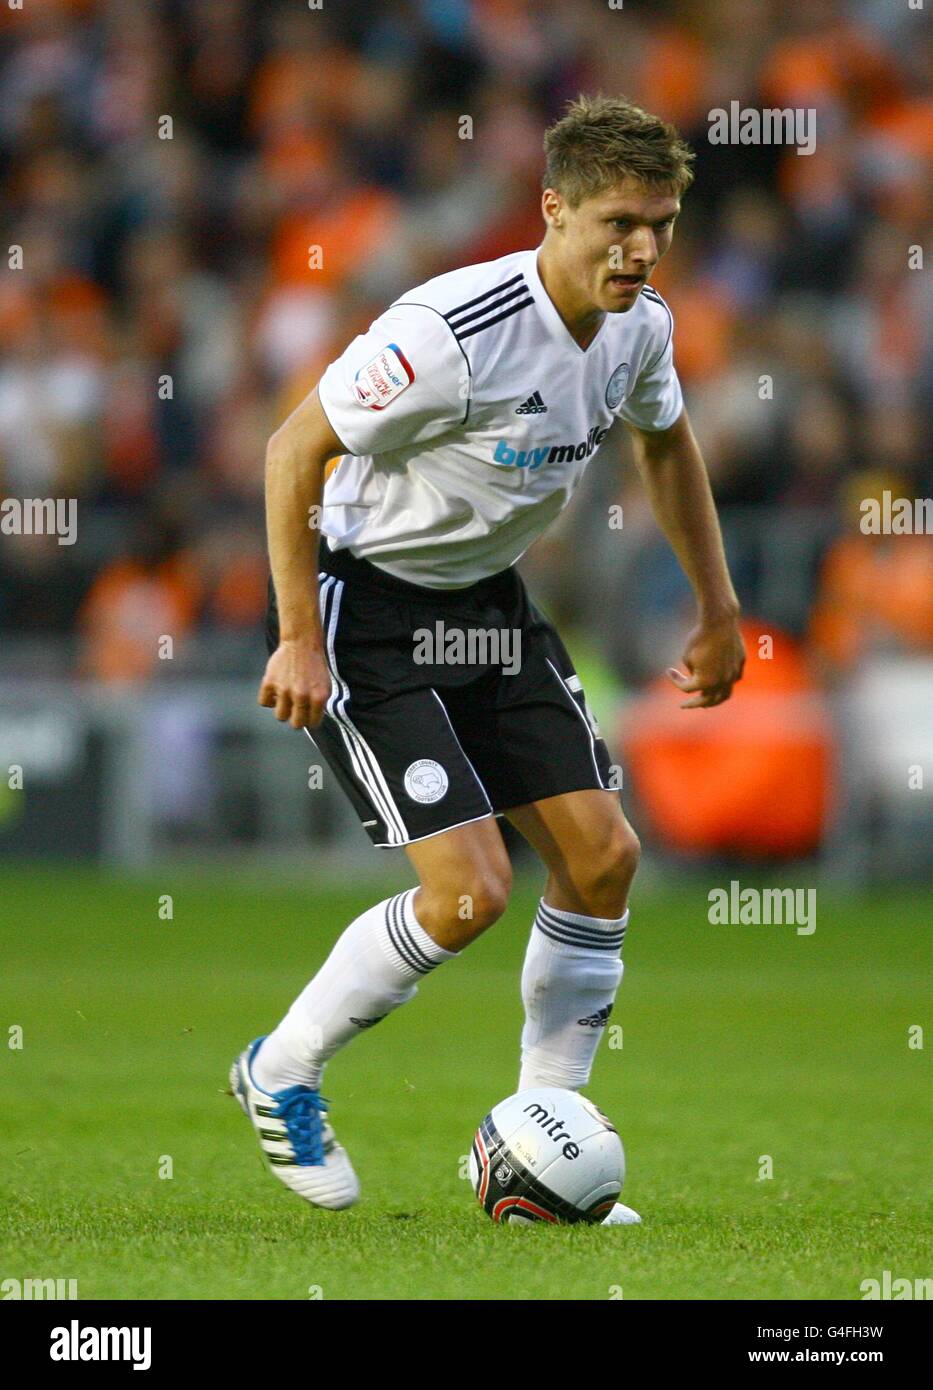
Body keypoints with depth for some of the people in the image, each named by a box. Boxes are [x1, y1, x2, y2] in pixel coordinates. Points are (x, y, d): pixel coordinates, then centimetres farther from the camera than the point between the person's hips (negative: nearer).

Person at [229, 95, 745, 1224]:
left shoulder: (640, 327, -4)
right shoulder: (453, 330, -29)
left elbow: (664, 442, 19)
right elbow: (294, 448, -21)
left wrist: (717, 610, 20)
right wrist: (298, 640, -21)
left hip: (488, 602, 8)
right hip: (366, 601, -8)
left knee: (602, 855, -2)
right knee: (470, 889, -16)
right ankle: (280, 1078, 9)